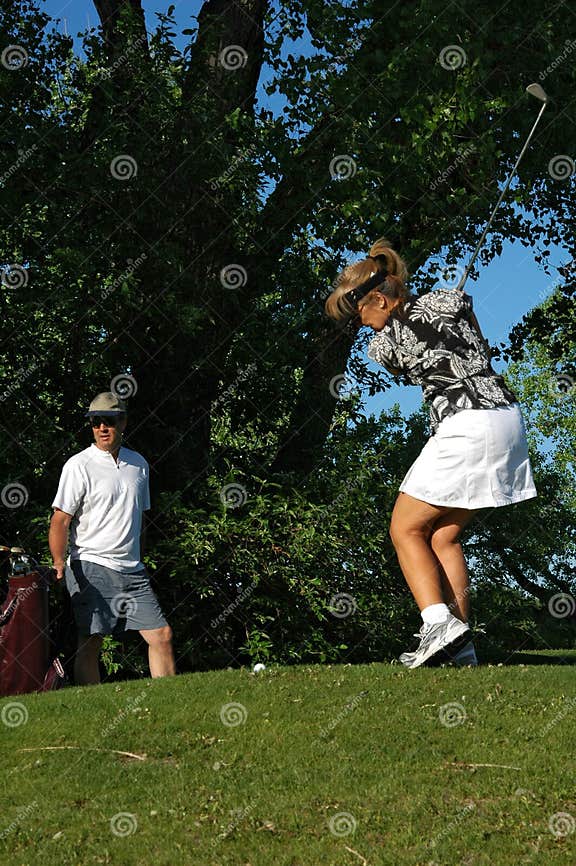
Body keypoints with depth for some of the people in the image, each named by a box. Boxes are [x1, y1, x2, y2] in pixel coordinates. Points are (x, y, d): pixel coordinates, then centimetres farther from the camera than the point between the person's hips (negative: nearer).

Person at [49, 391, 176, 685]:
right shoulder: (78, 465, -4)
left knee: (162, 635, 1)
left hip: (132, 570, 5)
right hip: (90, 567, -5)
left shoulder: (138, 463, 13)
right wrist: (59, 562, -22)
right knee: (90, 643, -8)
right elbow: (60, 520, -8)